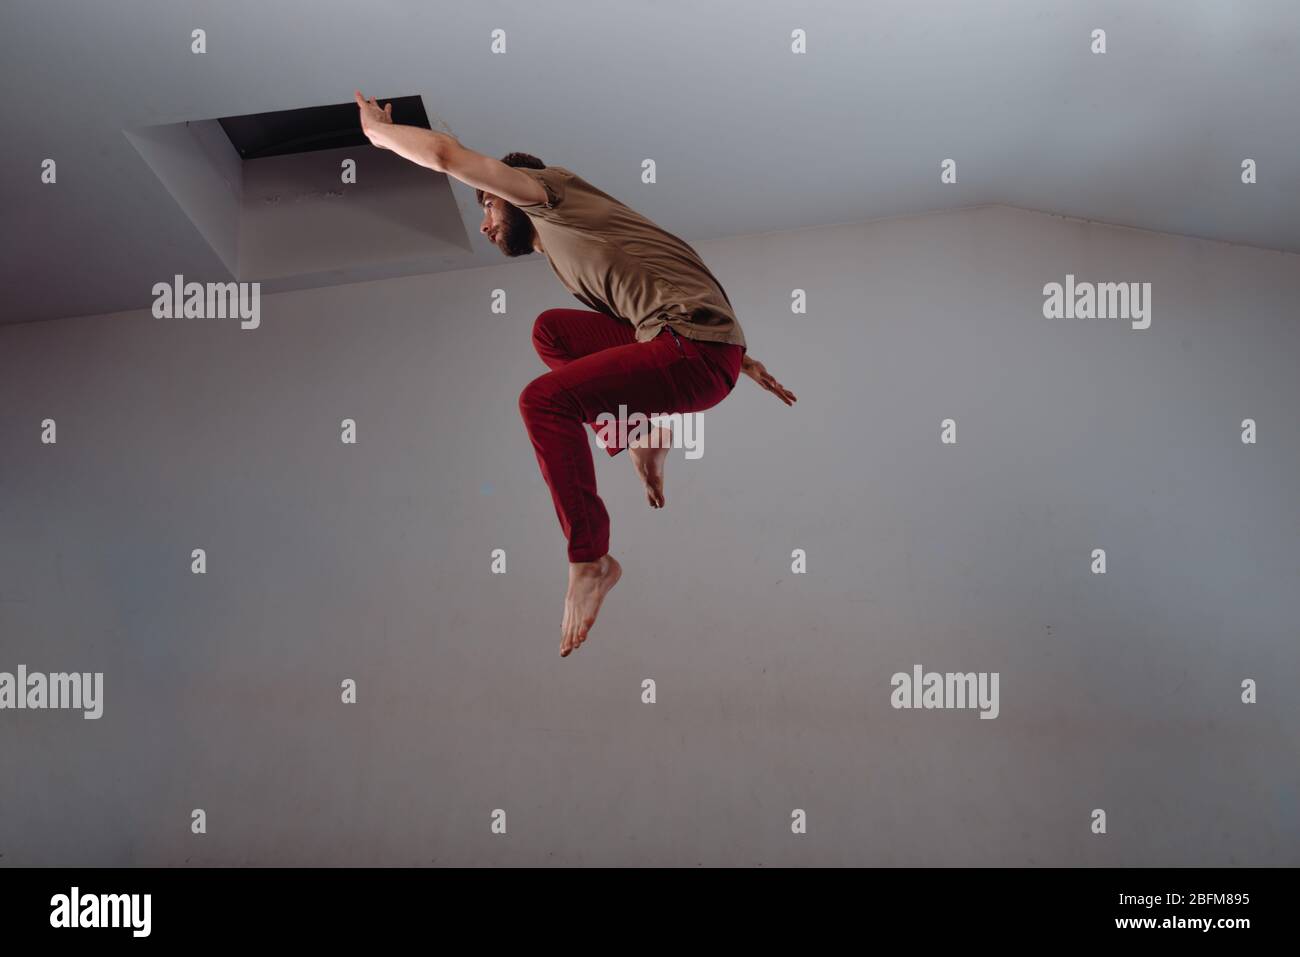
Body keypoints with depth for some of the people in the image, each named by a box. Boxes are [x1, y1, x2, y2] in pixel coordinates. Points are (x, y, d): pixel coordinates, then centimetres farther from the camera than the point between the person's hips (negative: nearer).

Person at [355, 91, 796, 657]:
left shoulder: (553, 190, 3)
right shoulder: (561, 250, 27)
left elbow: (446, 154, -5)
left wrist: (378, 129, 16)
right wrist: (742, 359, 26)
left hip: (699, 354, -9)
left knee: (543, 401, -16)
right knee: (551, 329, 19)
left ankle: (590, 562, -10)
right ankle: (638, 434, 9)